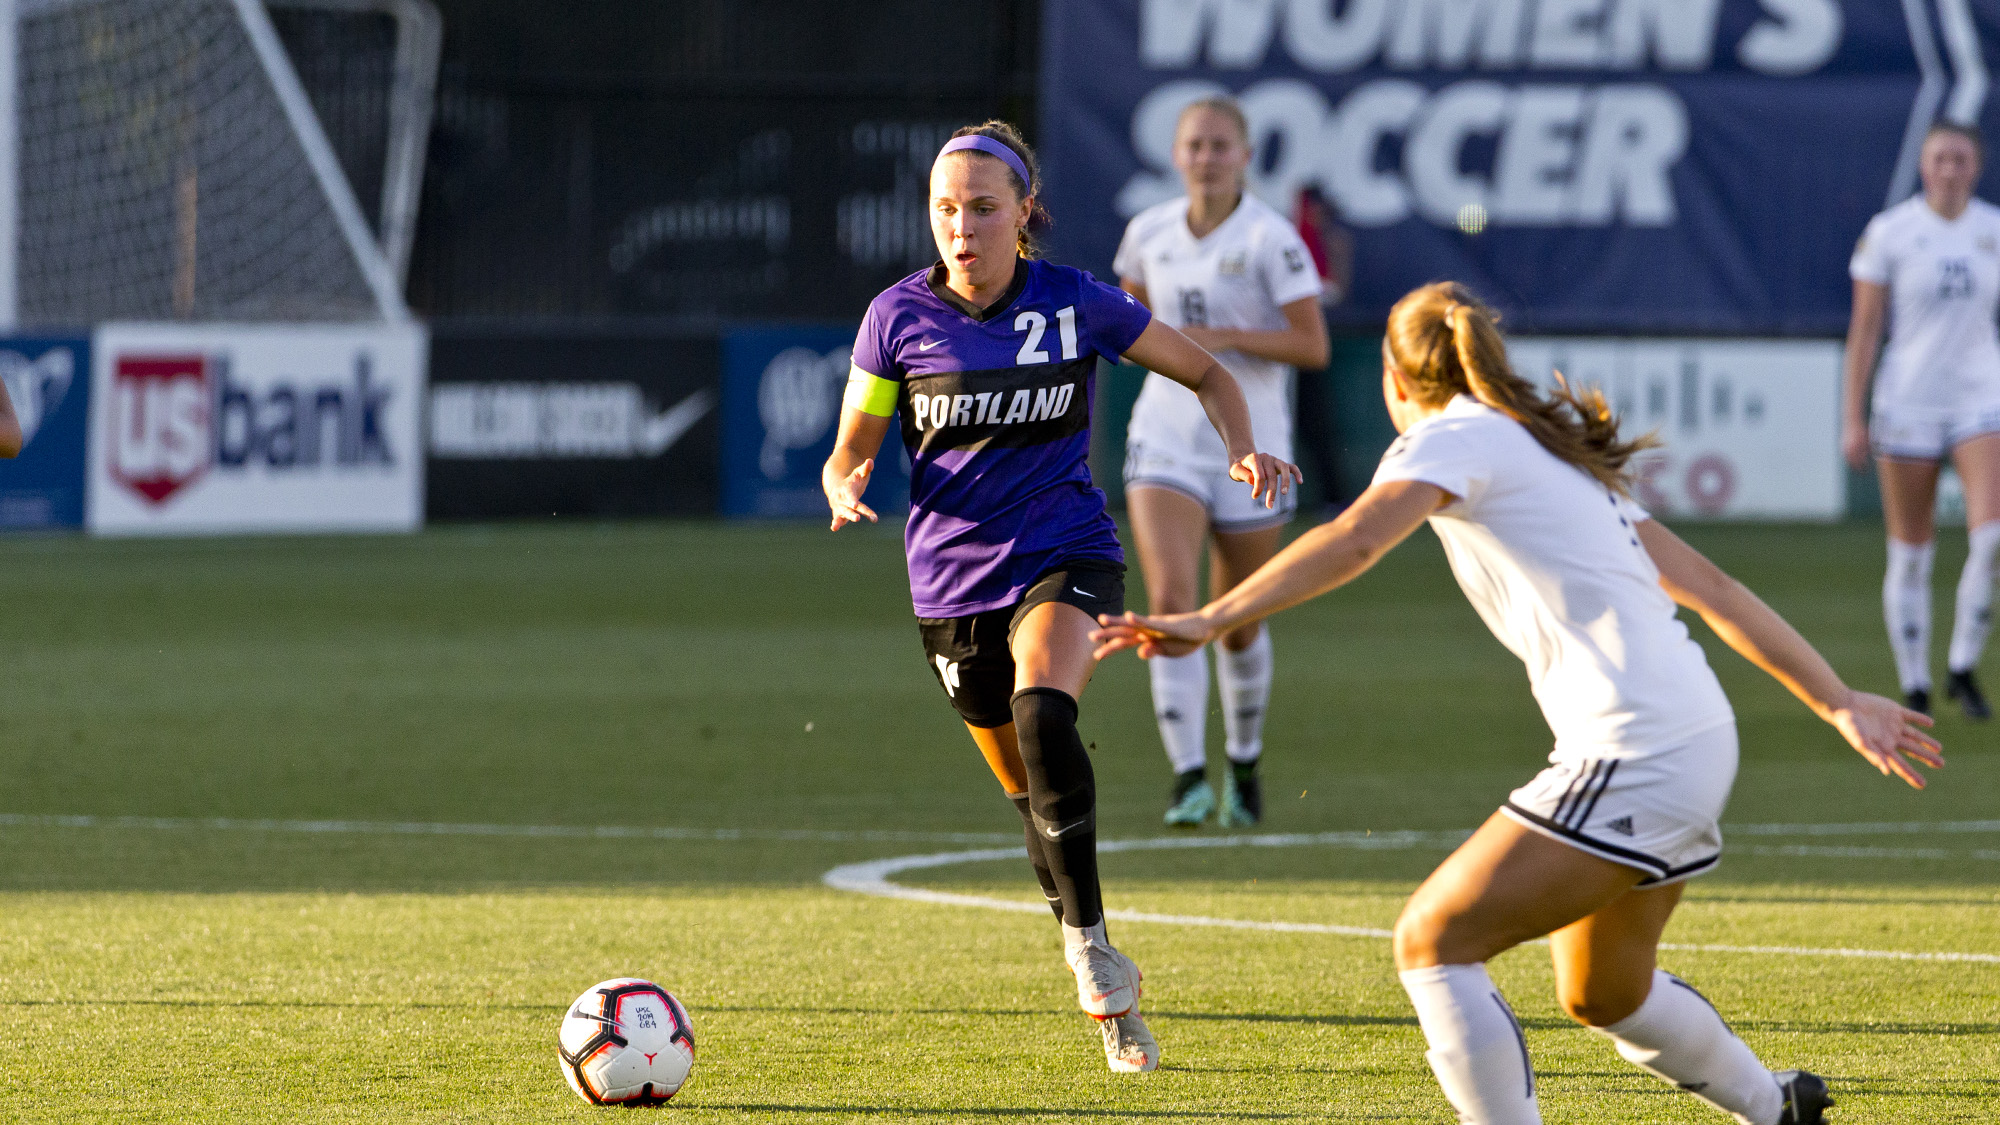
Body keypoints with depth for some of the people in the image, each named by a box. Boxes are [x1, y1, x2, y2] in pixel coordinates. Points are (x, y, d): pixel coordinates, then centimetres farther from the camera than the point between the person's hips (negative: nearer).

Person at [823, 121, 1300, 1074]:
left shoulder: (1076, 304, -6)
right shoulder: (900, 316, -4)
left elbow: (1205, 373, 8)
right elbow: (850, 452, 3)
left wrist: (1244, 449, -11)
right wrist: (846, 489, -21)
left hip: (1064, 558, -2)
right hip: (953, 583, 3)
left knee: (1044, 716, -32)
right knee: (1031, 792, 11)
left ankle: (1092, 950, -24)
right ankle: (1109, 998, 29)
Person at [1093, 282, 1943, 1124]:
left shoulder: (1457, 436, -2)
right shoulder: (1556, 455, 24)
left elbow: (1354, 541, -22)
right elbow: (1711, 588, 24)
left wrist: (1212, 620, -30)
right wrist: (1840, 703, 26)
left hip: (1635, 755, -9)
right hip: (1695, 745, 9)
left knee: (1432, 942, -9)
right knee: (1602, 997, 28)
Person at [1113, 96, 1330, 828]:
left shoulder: (1271, 238, -10)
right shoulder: (1149, 233, 4)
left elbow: (1313, 347, -13)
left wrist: (1224, 338, -22)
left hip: (1249, 445, -2)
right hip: (1165, 438, 2)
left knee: (1239, 623, 10)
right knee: (1170, 601, -18)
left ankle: (1244, 763, 35)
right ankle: (1189, 777, -22)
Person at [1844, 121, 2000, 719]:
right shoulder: (1889, 232, -4)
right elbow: (1863, 329, -2)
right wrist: (1853, 418, -6)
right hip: (1908, 401, -2)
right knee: (1910, 556, 3)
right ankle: (1914, 687, 14)